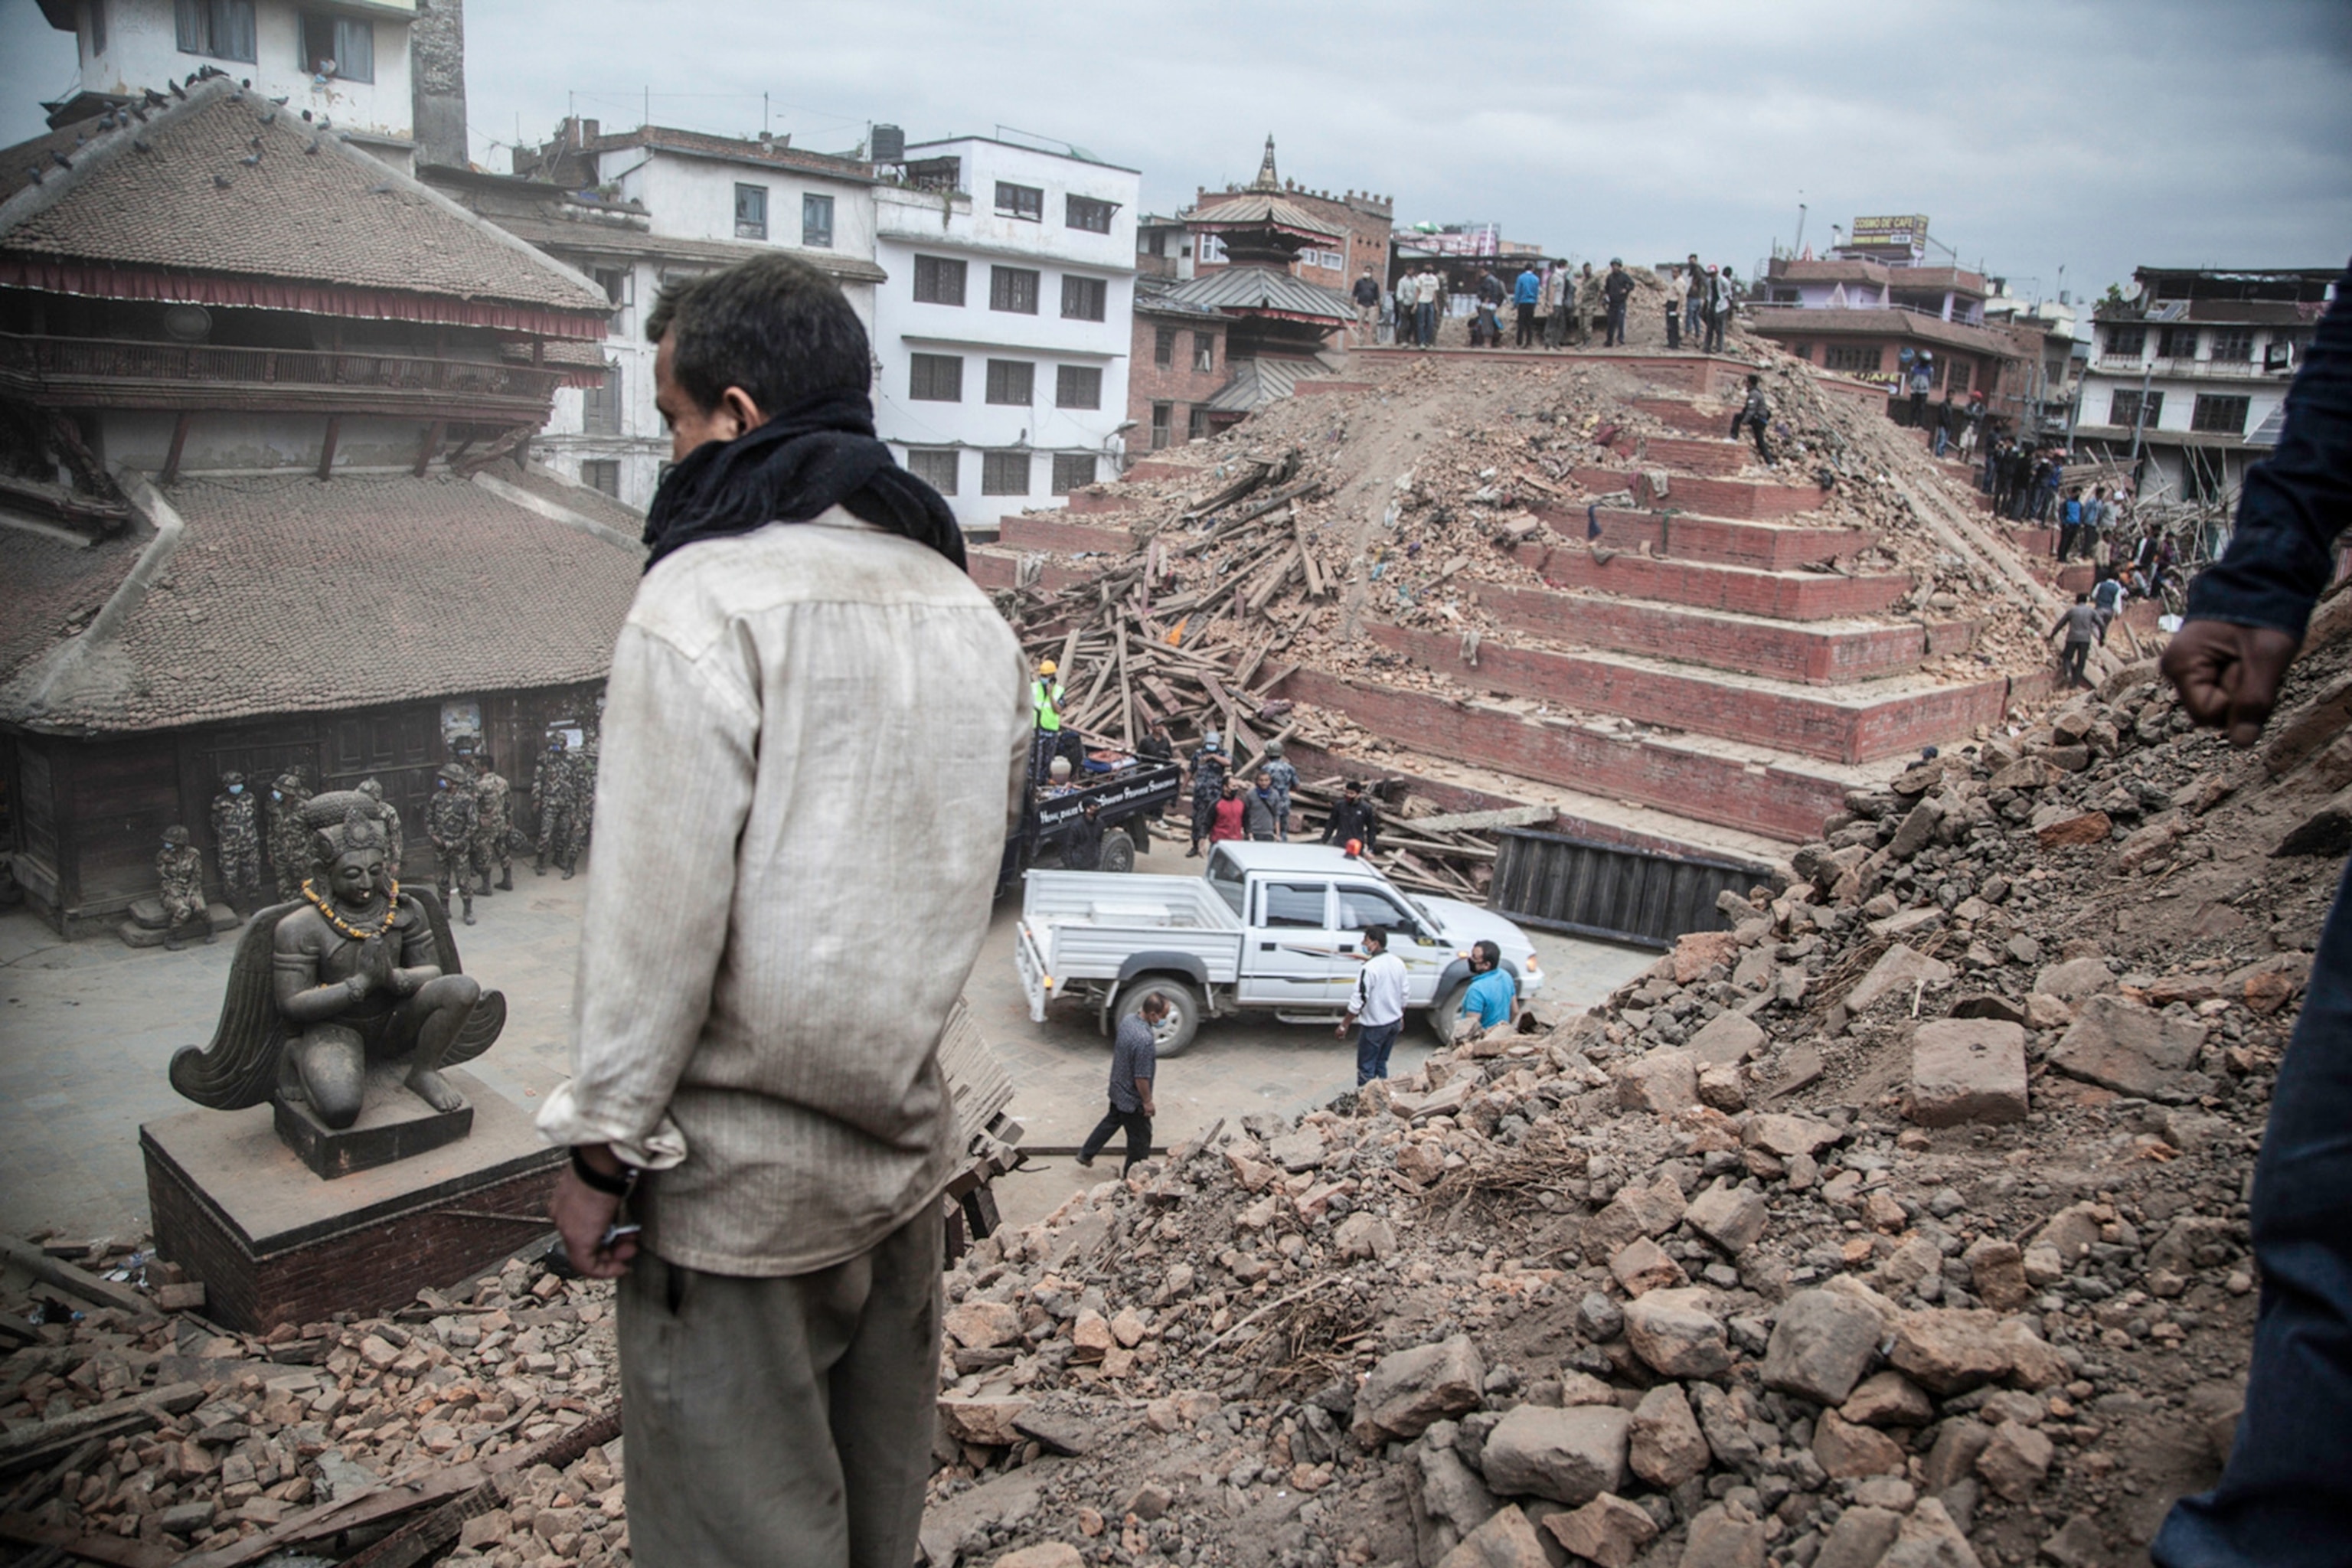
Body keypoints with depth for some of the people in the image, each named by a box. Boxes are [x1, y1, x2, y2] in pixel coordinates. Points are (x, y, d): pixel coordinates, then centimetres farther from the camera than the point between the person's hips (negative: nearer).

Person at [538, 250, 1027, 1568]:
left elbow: (657, 917, -20)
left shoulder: (704, 604, -18)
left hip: (740, 1176, -7)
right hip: (904, 1144, 7)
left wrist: (602, 1147, -9)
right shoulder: (971, 610, 5)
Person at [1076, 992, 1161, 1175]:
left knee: (1112, 1121, 30)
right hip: (1133, 1098, -8)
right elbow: (1141, 1078, -28)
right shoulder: (1145, 1040, -37)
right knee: (1140, 1136, 13)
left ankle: (1086, 1154, 44)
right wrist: (1147, 1101, -14)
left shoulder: (1128, 1019, -10)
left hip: (1118, 1088, 8)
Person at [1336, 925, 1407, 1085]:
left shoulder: (1369, 968, -23)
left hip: (1374, 1026, -7)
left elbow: (1359, 1000, -22)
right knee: (1381, 1064, 20)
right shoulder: (1399, 963, 2)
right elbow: (1403, 995, 11)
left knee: (1366, 1068, 4)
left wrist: (1344, 1025, -14)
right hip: (1394, 1022, 7)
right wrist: (1401, 1016, 25)